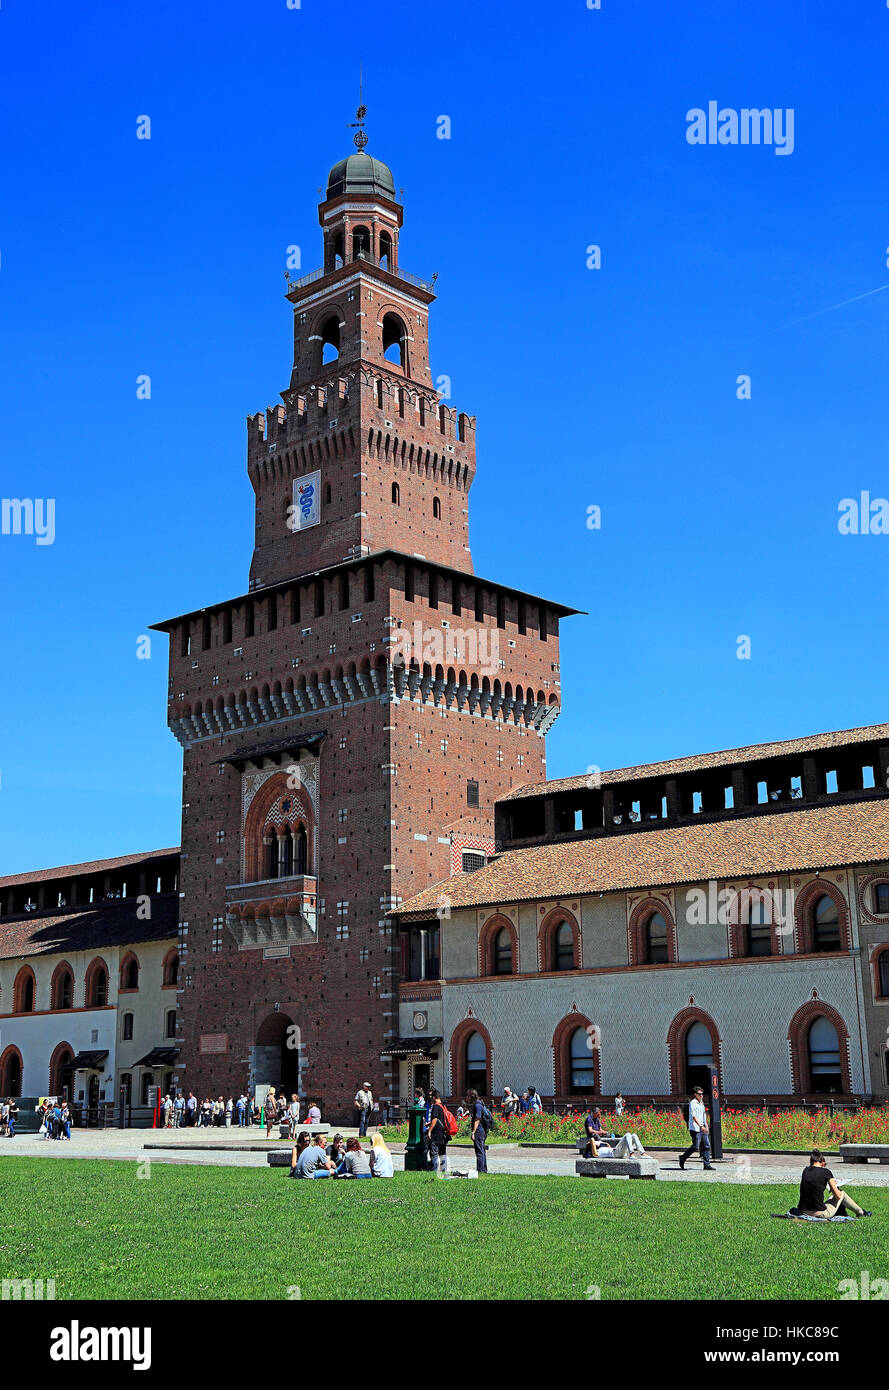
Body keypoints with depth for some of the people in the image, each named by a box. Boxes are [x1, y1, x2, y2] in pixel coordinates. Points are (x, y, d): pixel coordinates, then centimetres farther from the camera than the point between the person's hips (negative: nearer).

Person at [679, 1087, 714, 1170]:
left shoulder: (701, 1103, 17)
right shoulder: (692, 1103, -10)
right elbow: (694, 1116, -18)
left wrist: (706, 1126, 19)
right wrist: (701, 1126, -26)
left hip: (703, 1128, 8)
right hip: (695, 1128, -8)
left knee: (706, 1146, 2)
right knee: (696, 1147, -8)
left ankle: (707, 1165, 5)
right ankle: (682, 1158, 10)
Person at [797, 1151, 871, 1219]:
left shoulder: (805, 1171, 7)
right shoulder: (825, 1171, -7)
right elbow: (838, 1196, -1)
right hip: (820, 1213, -5)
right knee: (842, 1194, 23)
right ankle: (861, 1212, 40)